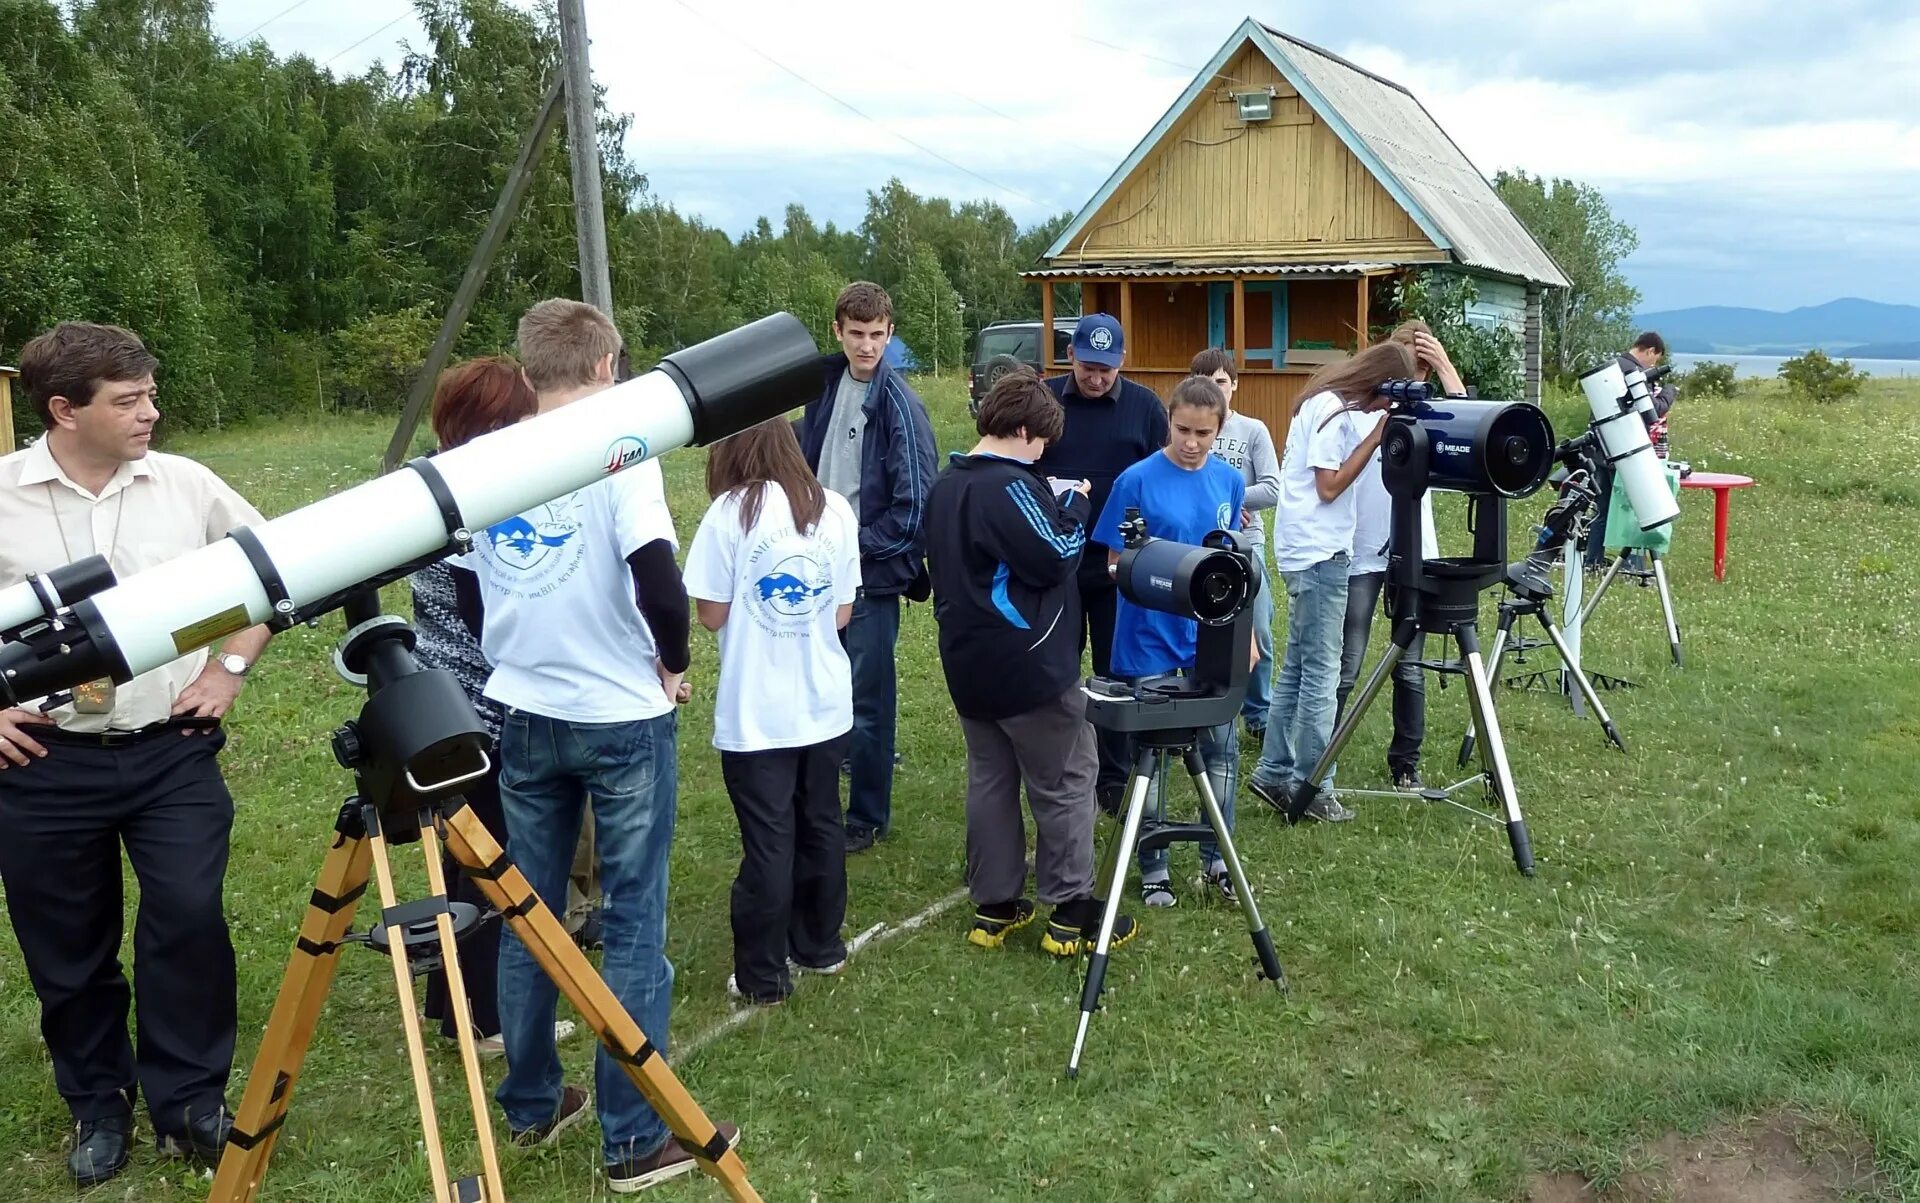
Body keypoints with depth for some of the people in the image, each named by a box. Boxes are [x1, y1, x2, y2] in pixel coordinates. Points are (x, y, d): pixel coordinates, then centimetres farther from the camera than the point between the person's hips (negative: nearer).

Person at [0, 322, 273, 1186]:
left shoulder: (186, 485, -2)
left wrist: (230, 666, 4)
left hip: (172, 751, 0)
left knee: (189, 920, -6)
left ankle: (189, 1099, 13)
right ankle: (98, 1104, 31)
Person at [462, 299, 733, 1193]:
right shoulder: (619, 452, -13)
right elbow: (659, 584, -22)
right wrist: (672, 664, -5)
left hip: (521, 717, 5)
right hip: (622, 718, -5)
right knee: (632, 924, 3)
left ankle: (531, 1106, 29)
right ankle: (635, 1140, 9)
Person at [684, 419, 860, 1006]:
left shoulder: (732, 512, -12)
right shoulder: (835, 509, 0)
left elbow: (712, 615, -10)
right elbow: (842, 613, 4)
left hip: (756, 712, -4)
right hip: (825, 703, 4)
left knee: (768, 840, 4)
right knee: (821, 826, 18)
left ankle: (763, 975, 13)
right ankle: (820, 945, 33)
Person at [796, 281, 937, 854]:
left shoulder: (899, 404, -14)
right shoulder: (825, 385, 6)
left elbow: (915, 501, -16)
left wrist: (859, 547, -14)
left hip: (873, 574, -6)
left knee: (867, 699, 2)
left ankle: (867, 818, 17)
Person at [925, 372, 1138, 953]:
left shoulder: (946, 486, 9)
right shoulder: (1011, 485, -20)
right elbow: (1055, 559, -20)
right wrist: (1075, 504, -4)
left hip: (970, 665, 9)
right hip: (1029, 667, -8)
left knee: (990, 780, 14)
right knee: (1066, 784, 3)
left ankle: (994, 907, 20)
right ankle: (1071, 912, 7)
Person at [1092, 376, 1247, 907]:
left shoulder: (1229, 482, 3)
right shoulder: (1137, 480, -11)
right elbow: (1116, 562, -5)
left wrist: (1246, 634, 11)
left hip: (1211, 638, 4)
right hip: (1150, 637, -4)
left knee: (1221, 746, 8)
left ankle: (1216, 856, 25)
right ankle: (1152, 865, 21)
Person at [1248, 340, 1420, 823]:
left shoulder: (1334, 404, 13)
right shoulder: (1331, 410, -15)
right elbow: (1329, 486, -17)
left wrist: (1380, 427, 2)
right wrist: (1377, 434, -16)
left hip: (1313, 552, 10)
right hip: (1318, 553, -10)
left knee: (1298, 668, 13)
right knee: (1321, 674, -5)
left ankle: (1274, 773, 19)